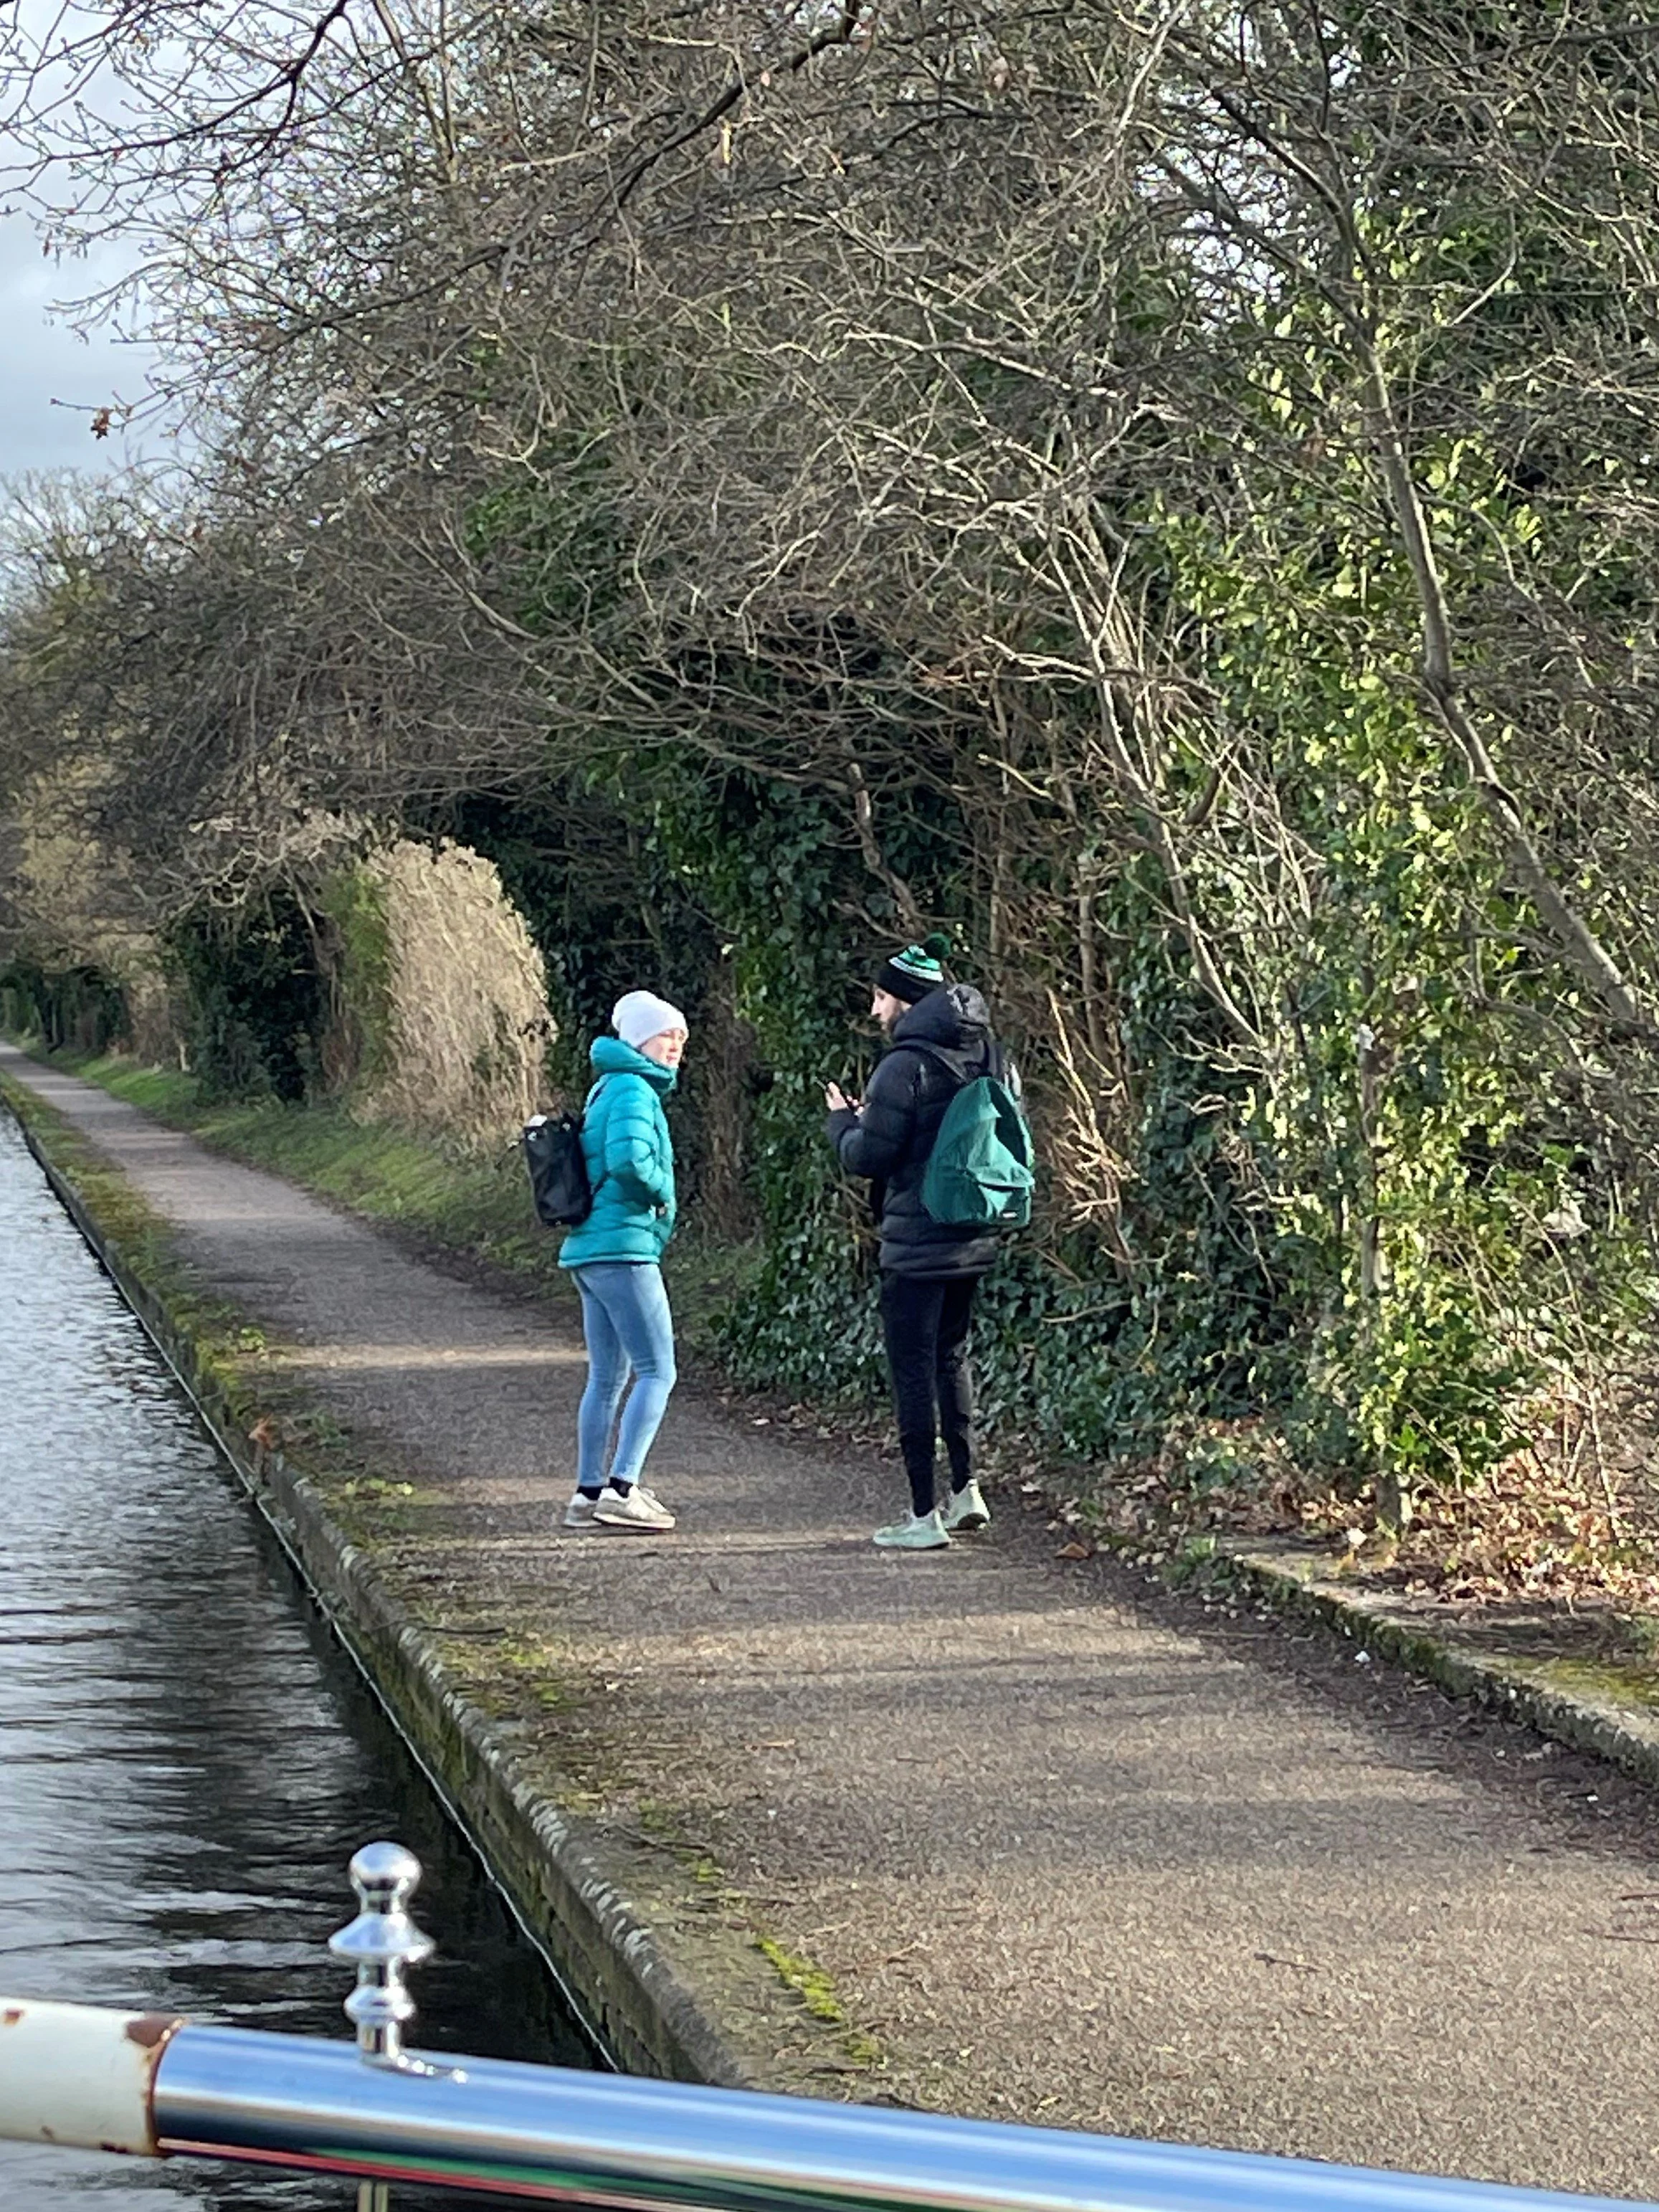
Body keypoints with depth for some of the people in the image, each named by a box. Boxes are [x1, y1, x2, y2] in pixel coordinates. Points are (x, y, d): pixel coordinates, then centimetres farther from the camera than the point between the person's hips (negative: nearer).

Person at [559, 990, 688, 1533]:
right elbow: (629, 1159, -27)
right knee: (657, 1371, -10)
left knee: (607, 1377, 14)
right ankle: (621, 1488, -16)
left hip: (591, 1249, 10)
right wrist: (661, 1193, -9)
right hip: (623, 1248, -10)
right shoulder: (633, 1090, -12)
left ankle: (589, 1495, 17)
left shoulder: (611, 1087, 19)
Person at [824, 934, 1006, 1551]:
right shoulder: (983, 1056, 8)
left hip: (916, 1242, -8)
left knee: (913, 1368, -1)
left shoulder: (906, 1065, -16)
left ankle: (924, 1517, 0)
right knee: (951, 1355, 22)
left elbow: (869, 1156, -14)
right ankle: (966, 1489, 20)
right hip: (973, 1239, 8)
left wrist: (843, 1119, 8)